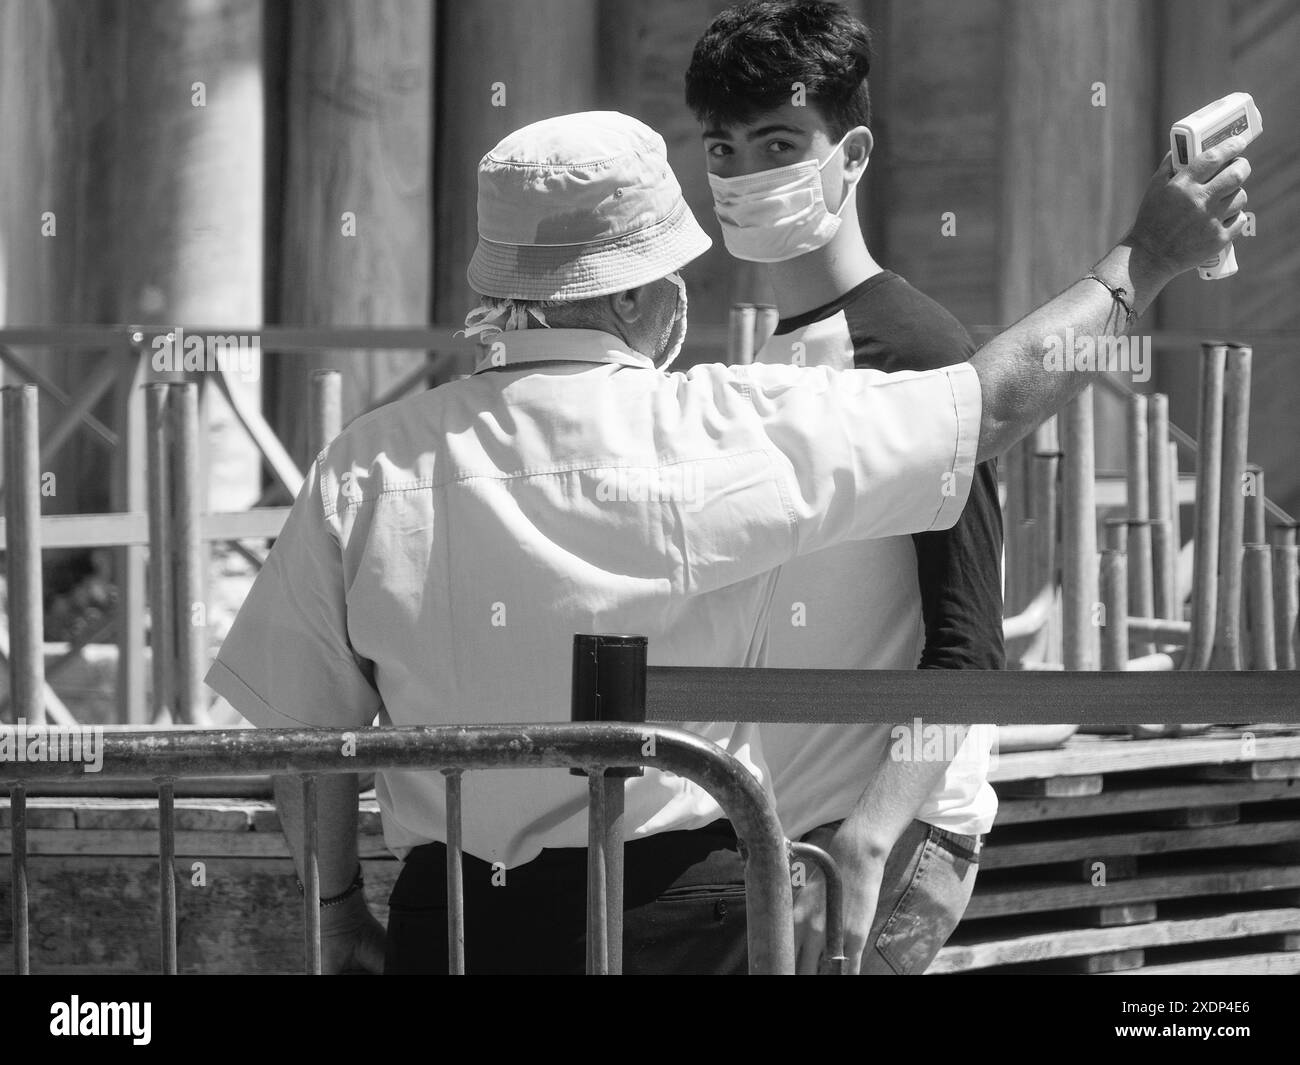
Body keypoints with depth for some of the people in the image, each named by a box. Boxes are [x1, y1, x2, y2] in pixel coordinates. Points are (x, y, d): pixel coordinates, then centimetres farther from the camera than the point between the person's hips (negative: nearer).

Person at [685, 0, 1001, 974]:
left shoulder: (917, 356, -9)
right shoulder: (757, 368, 16)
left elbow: (966, 654, -15)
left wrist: (867, 845, -25)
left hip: (897, 831, -8)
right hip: (766, 835, 8)